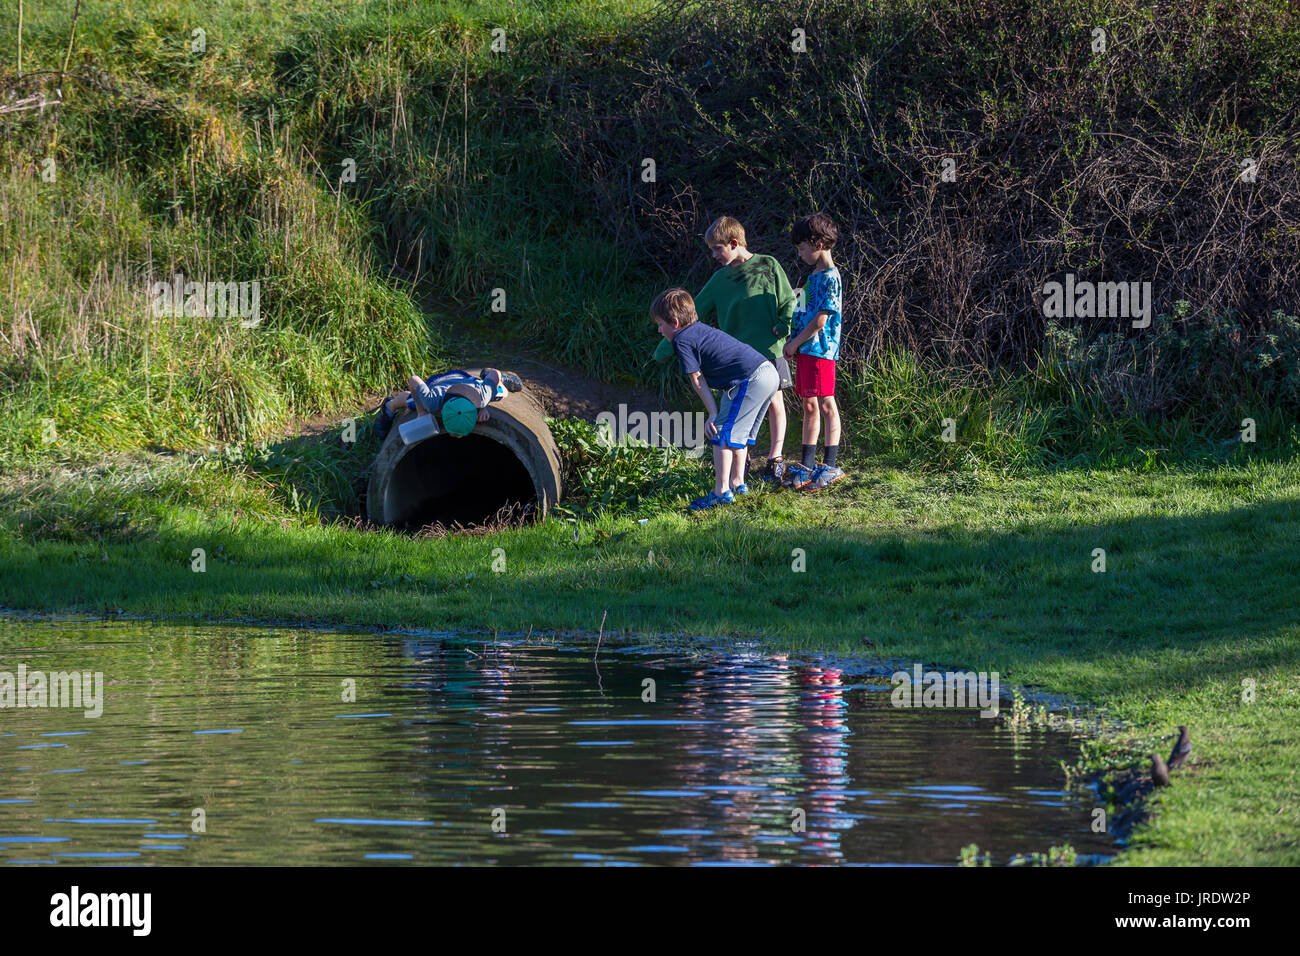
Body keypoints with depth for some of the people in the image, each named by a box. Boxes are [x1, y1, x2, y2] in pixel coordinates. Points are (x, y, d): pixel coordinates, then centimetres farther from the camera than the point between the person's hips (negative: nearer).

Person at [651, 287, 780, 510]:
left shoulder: (682, 340, -3)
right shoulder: (701, 329, 25)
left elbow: (697, 381, -4)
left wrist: (713, 414, -3)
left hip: (750, 381, -10)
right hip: (770, 373, 10)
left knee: (722, 433, -6)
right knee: (741, 431, 23)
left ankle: (721, 492, -9)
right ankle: (737, 482, 32)